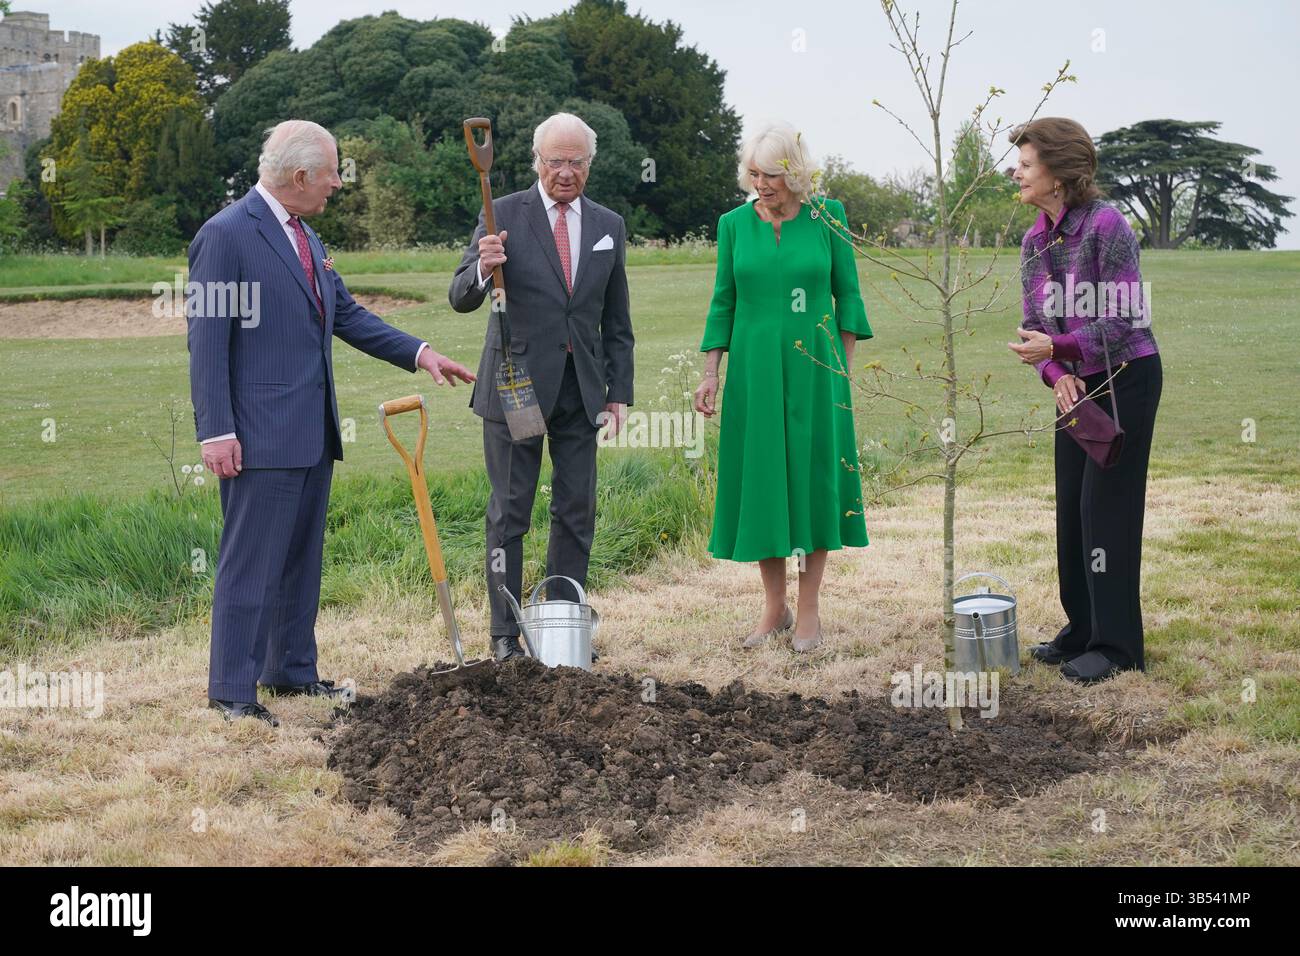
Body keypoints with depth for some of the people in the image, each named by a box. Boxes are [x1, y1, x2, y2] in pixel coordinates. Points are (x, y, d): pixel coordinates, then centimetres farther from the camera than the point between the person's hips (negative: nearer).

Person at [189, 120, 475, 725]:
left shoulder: (305, 237, 15)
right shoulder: (226, 236, -12)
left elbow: (346, 315, 21)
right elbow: (207, 339, -15)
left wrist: (419, 353, 12)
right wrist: (216, 431, -19)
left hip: (312, 432, 9)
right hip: (262, 434, -9)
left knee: (302, 559, 15)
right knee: (251, 562, -4)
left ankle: (292, 671, 26)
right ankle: (232, 691, 4)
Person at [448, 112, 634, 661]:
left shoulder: (608, 226, 9)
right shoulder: (504, 215, -3)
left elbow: (616, 321, 13)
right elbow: (461, 299, -8)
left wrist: (620, 390, 8)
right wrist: (481, 270, -29)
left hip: (582, 390, 4)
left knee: (576, 513, 7)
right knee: (509, 513, 1)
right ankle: (505, 637, 8)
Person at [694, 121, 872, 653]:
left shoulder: (827, 218, -1)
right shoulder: (734, 224, 3)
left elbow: (848, 294, 4)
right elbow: (723, 301, 7)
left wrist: (845, 368, 0)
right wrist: (710, 373, 2)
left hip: (814, 369, -1)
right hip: (753, 367, 2)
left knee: (814, 478, 2)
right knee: (760, 479, 4)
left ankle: (809, 609, 12)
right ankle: (774, 607, 16)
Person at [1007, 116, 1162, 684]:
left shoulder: (1106, 225, -18)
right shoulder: (1035, 240, 4)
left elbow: (1121, 322, -20)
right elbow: (1036, 321, 6)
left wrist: (1057, 348, -31)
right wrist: (1056, 375, -12)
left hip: (1125, 378, -7)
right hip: (1076, 384, 8)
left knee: (1107, 505, -6)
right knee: (1071, 507, 10)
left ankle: (1115, 644, 3)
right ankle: (1082, 629, 23)